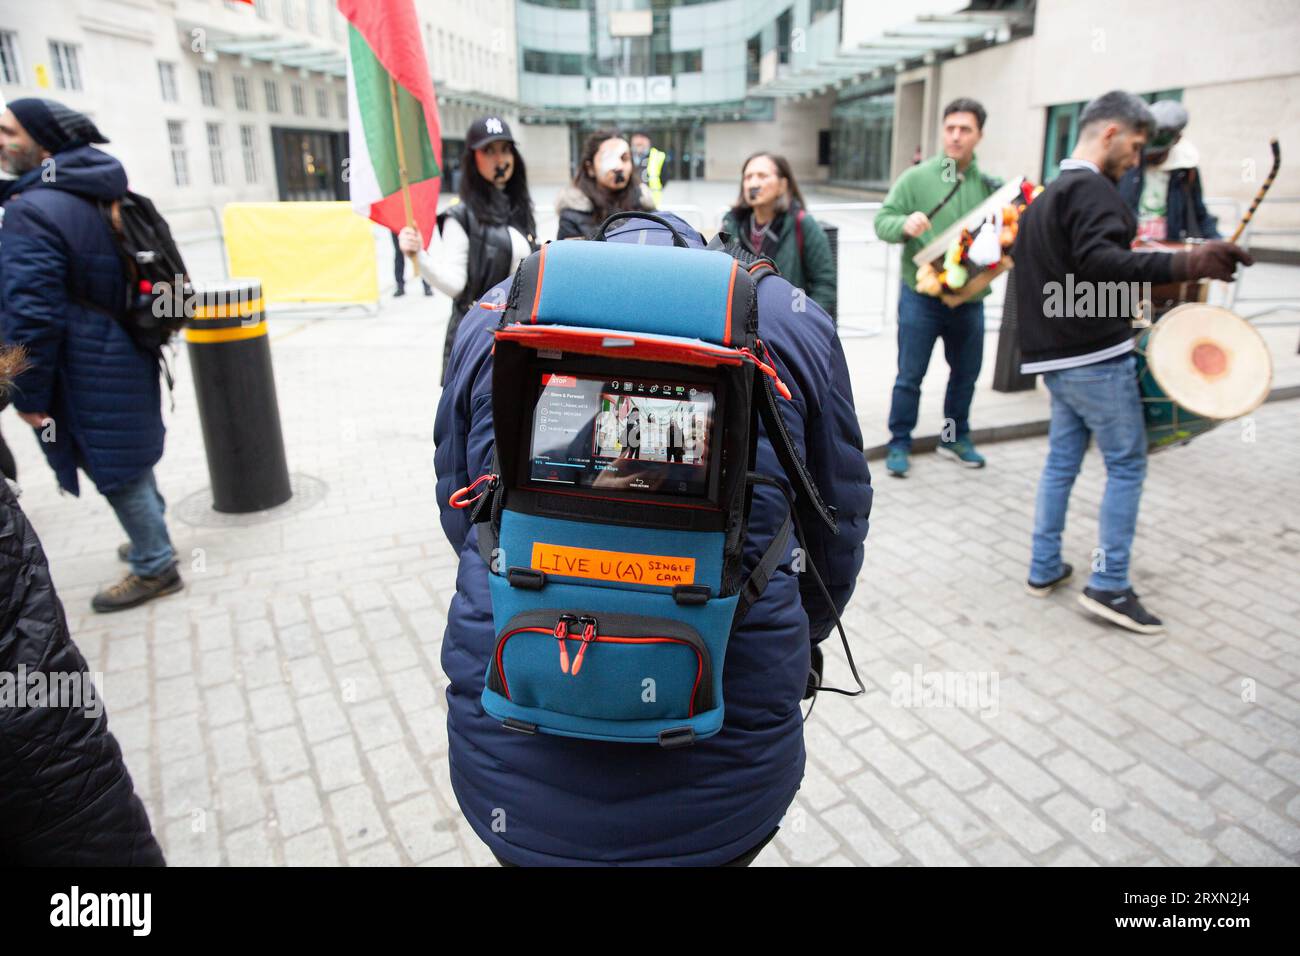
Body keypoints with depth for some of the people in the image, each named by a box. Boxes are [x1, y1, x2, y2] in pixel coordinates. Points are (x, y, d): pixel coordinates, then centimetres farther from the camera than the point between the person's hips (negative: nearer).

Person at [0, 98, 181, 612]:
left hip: (88, 372, -9)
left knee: (117, 470, 3)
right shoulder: (95, 198, 7)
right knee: (129, 460, 21)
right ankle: (151, 541, 37)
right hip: (121, 354, 9)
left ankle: (154, 568, 15)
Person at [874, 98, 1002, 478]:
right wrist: (904, 224, -30)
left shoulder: (989, 185, 4)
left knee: (965, 374, 16)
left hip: (969, 297, 4)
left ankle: (955, 438, 35)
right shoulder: (916, 178, -5)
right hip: (921, 294, -4)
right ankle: (899, 443, 17)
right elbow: (883, 221, -10)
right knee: (910, 376, 3)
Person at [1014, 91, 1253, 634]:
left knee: (1061, 461, 13)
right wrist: (1186, 265, -38)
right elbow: (1099, 261, -29)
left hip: (1055, 353, 9)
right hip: (1097, 355, -9)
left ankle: (1044, 569, 18)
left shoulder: (1046, 196, 19)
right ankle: (1108, 585, 2)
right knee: (1127, 465, -1)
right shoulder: (1092, 189, -12)